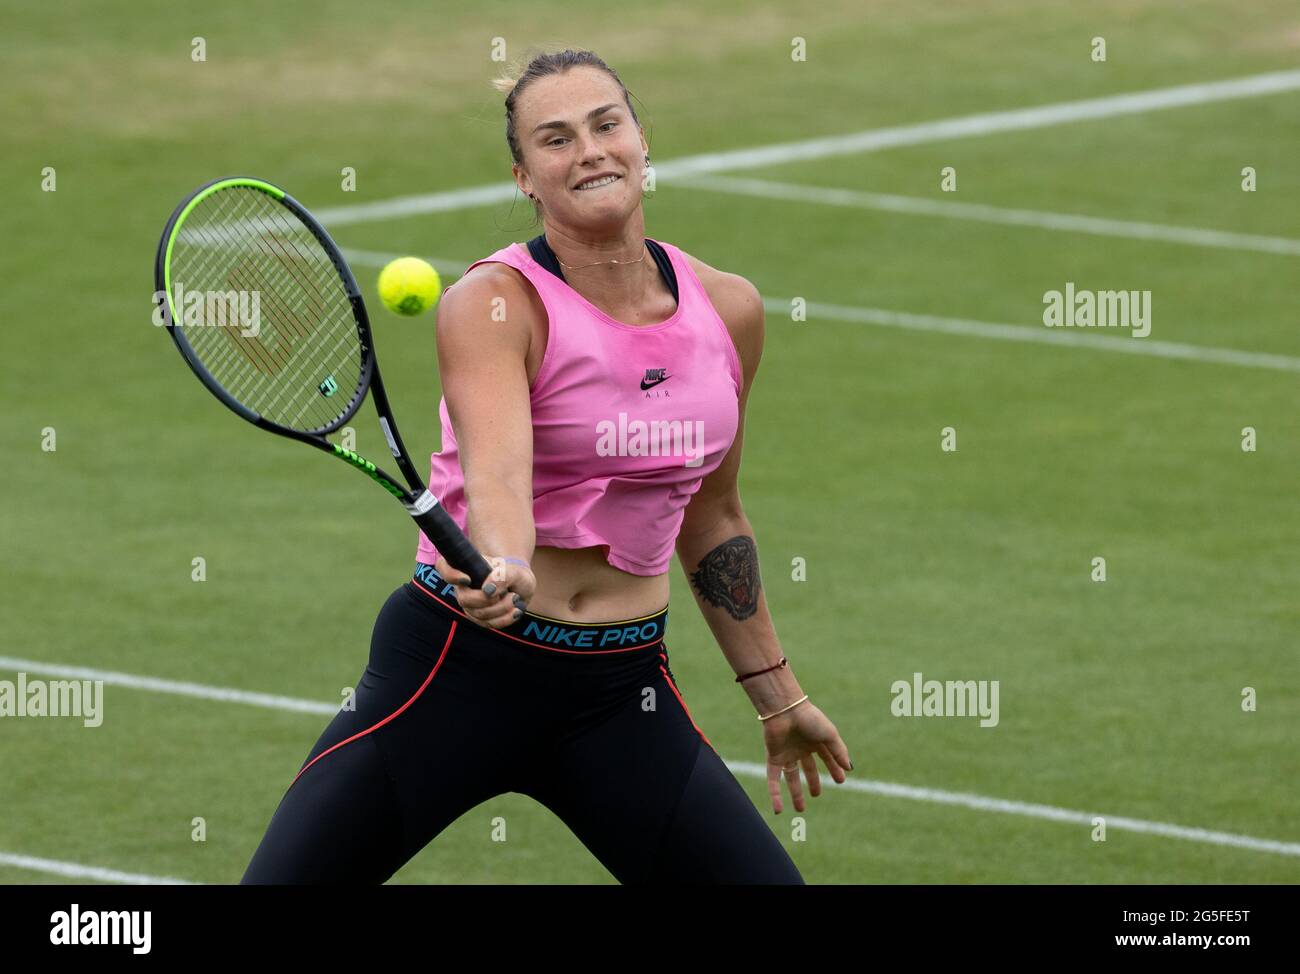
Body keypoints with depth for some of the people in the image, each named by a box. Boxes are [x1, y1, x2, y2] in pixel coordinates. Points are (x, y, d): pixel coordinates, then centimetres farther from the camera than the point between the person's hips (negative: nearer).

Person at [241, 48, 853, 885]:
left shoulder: (730, 311, 3)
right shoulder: (491, 304, -12)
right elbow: (495, 469, -30)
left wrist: (777, 694, 23)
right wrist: (504, 568, -52)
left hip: (621, 690, 4)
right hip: (458, 666, -4)